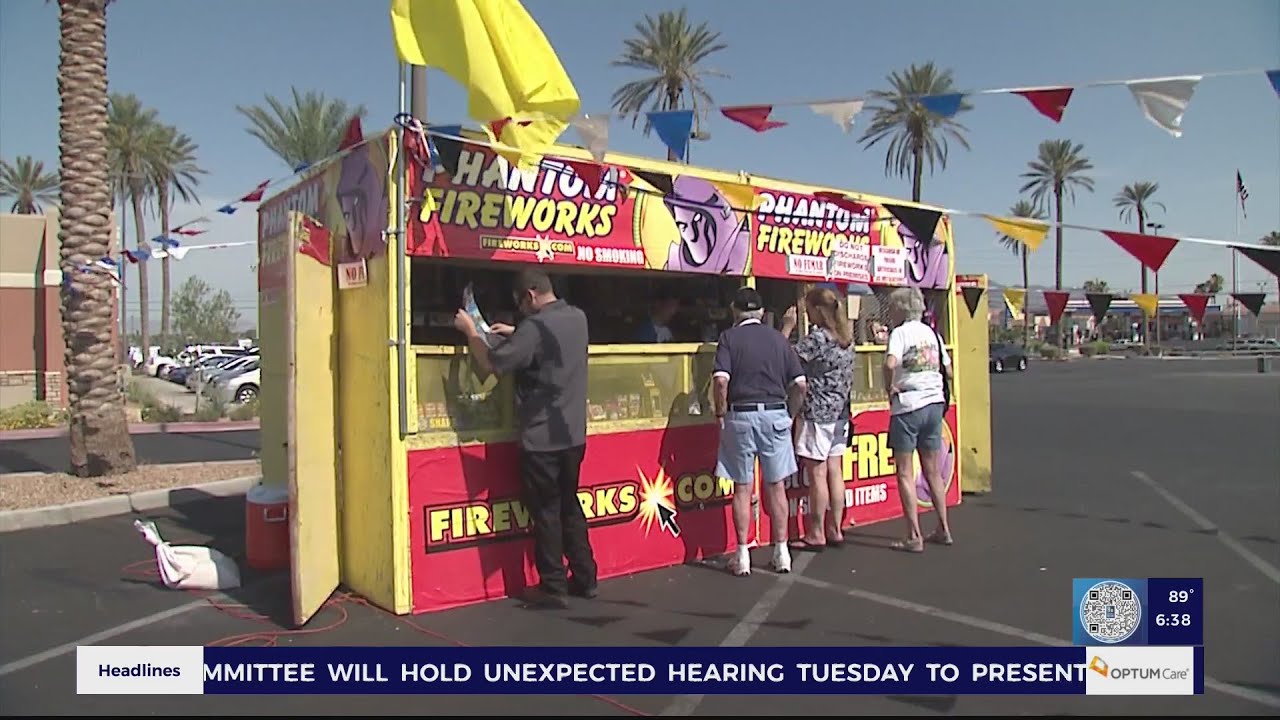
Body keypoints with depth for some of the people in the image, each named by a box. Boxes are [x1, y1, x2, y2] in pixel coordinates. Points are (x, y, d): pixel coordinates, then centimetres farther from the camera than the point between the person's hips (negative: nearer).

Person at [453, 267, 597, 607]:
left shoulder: (535, 327, -18)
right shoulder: (578, 318, 6)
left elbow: (491, 363, -17)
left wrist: (470, 330, -3)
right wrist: (514, 334, 19)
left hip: (541, 438, -7)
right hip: (573, 434, 7)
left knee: (546, 512, 4)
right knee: (569, 505, 18)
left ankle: (553, 587, 12)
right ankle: (584, 578, 24)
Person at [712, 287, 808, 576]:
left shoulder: (729, 337, -2)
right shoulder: (778, 338, 8)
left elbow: (721, 380, -16)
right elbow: (799, 383, 3)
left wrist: (721, 414, -4)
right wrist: (790, 415, 13)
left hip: (740, 414, -2)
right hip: (775, 414, 3)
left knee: (742, 488, 6)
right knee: (775, 486, 12)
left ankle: (742, 556, 11)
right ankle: (781, 552, 18)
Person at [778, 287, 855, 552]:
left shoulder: (817, 338, -15)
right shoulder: (846, 338, 11)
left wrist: (787, 327, -8)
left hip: (817, 413, -8)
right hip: (840, 412, 8)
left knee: (816, 474, -2)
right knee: (834, 471, 11)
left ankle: (816, 535, 5)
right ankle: (835, 530, 18)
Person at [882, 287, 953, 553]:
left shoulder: (900, 333, -10)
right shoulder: (932, 333, 11)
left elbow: (890, 363, -28)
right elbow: (948, 371, 15)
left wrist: (890, 387, -13)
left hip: (908, 407, -7)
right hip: (934, 404, 7)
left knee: (905, 474, 1)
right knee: (933, 472, 17)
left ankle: (914, 537, 1)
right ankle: (944, 530, 24)